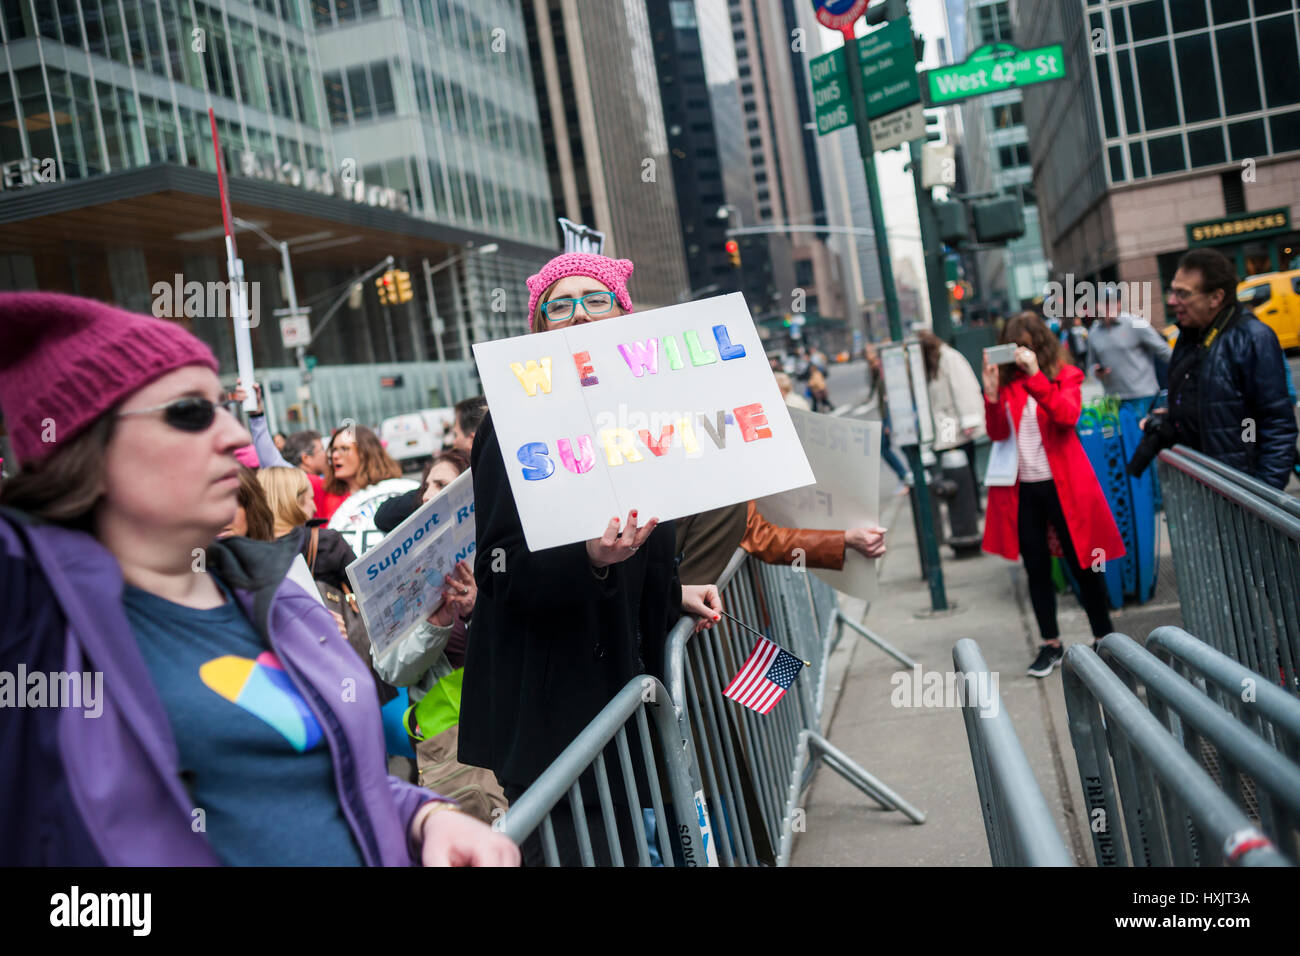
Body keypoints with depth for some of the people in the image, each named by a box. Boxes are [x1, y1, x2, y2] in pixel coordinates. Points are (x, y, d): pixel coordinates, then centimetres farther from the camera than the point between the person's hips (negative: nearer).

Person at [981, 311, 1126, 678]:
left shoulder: (1065, 376, -1)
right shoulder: (1007, 380, 6)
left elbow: (1068, 414, -21)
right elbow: (997, 433, -3)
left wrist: (1035, 375, -29)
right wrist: (992, 394, -18)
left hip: (1062, 485, -3)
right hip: (1023, 489, 3)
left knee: (1082, 564, 6)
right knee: (1036, 568, 10)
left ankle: (1104, 638, 21)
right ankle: (1051, 645, 22)